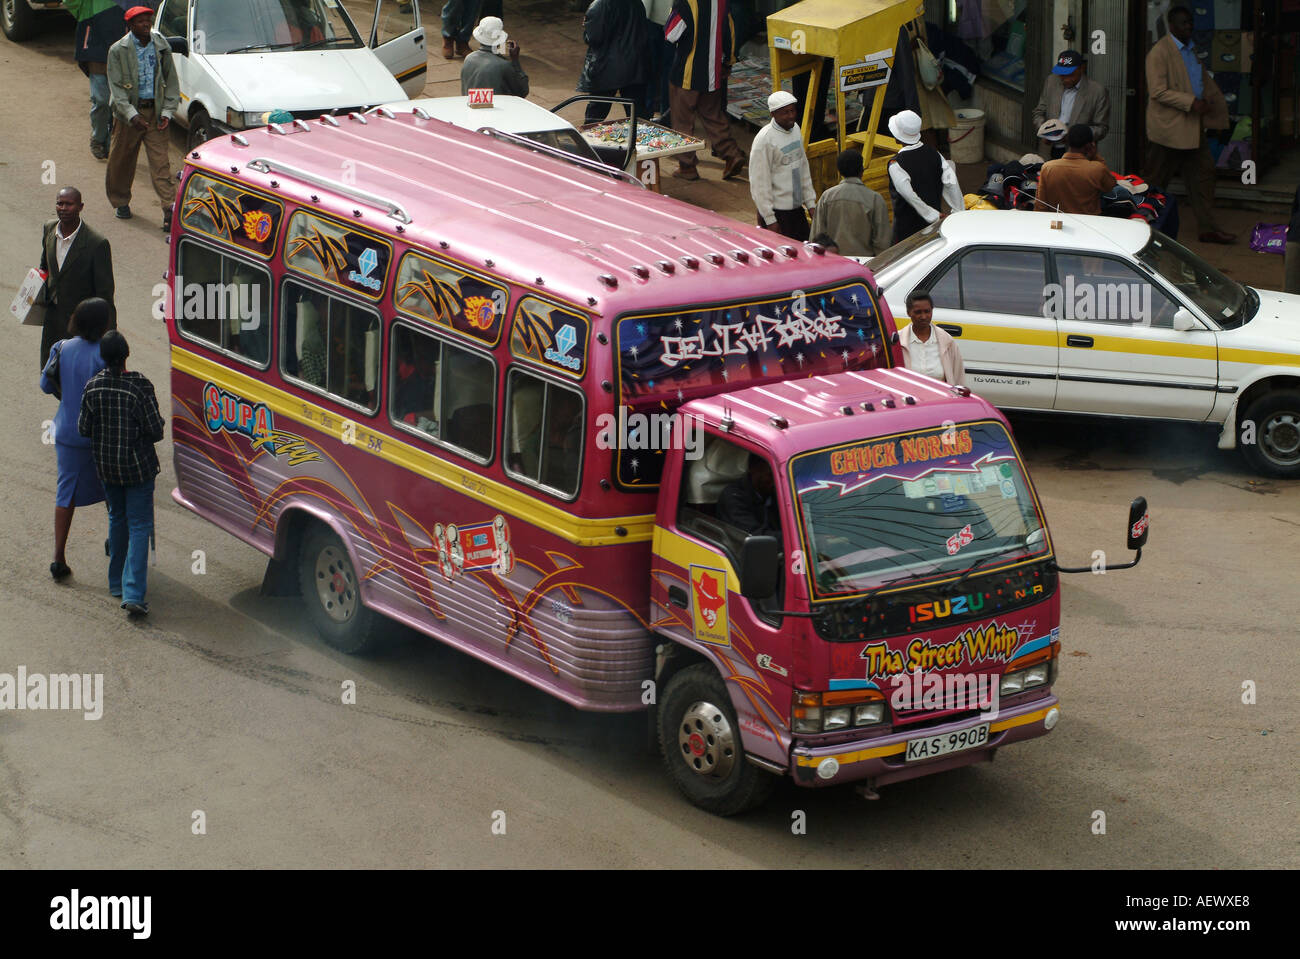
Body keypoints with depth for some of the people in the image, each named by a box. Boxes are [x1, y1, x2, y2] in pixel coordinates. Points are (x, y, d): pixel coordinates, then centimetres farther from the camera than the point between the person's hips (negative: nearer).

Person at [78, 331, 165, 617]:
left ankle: (117, 582, 32)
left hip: (105, 464, 4)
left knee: (117, 519, 24)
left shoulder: (93, 386, -7)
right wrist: (158, 421, 6)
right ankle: (133, 593, -12)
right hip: (137, 465, -4)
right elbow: (156, 432, -16)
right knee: (139, 525, 0)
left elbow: (83, 429, 1)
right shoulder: (140, 386, -19)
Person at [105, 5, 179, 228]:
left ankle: (170, 208, -12)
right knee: (121, 160, 10)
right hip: (129, 111, -1)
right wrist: (132, 115, -19)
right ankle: (121, 202, 31)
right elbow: (116, 87, -9)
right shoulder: (118, 50, -6)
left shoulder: (161, 47, 2)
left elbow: (171, 81, 9)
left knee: (160, 161, -7)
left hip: (155, 111, 1)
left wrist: (167, 111, -1)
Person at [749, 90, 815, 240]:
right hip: (776, 211, -8)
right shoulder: (764, 140, -18)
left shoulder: (795, 129, 7)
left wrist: (810, 202, 16)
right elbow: (759, 183, -16)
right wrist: (769, 219, -16)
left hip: (797, 207, 8)